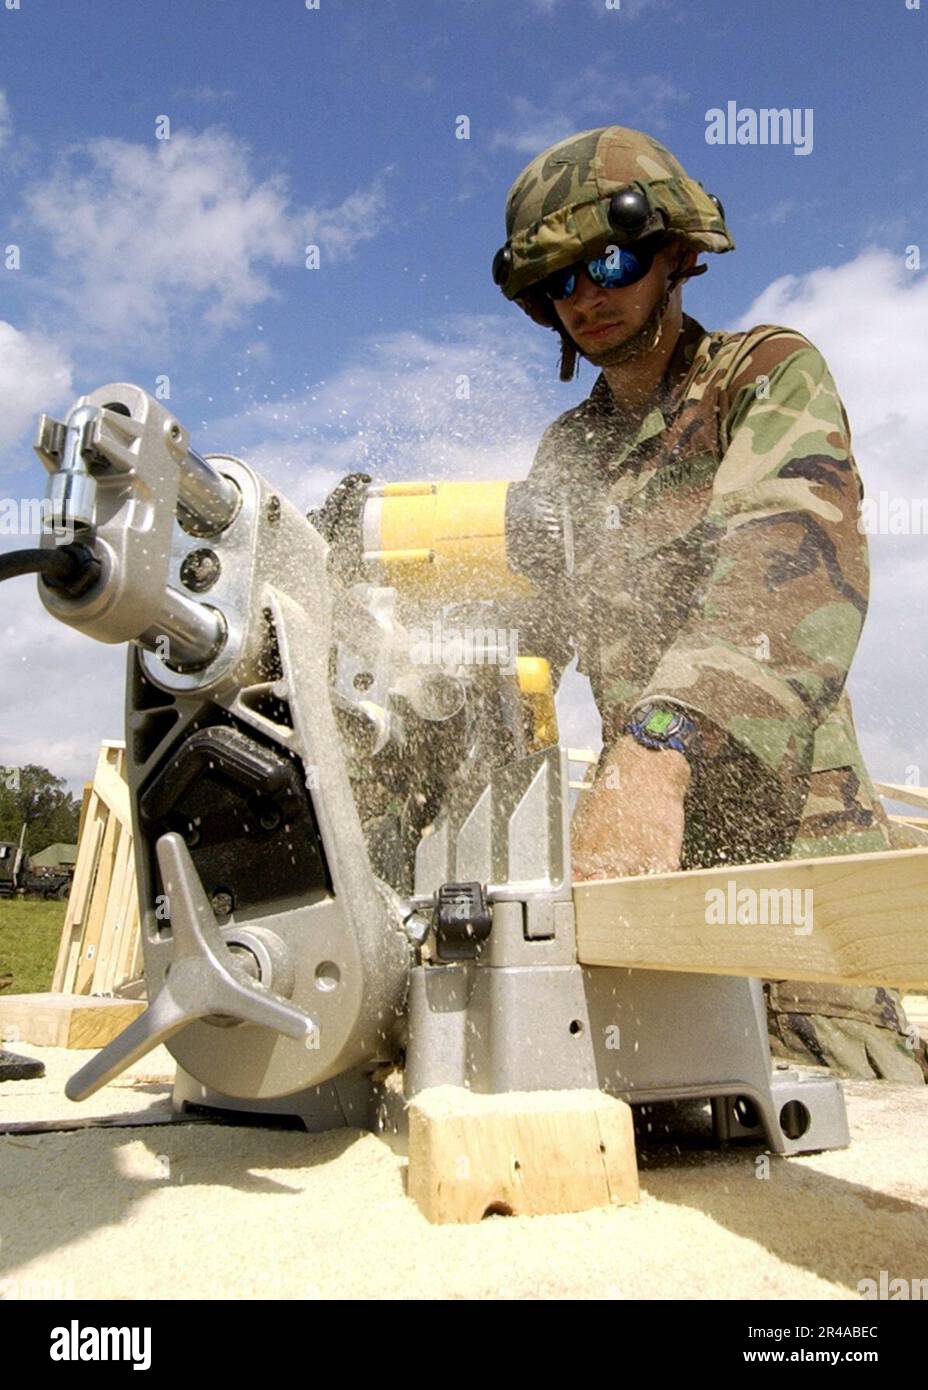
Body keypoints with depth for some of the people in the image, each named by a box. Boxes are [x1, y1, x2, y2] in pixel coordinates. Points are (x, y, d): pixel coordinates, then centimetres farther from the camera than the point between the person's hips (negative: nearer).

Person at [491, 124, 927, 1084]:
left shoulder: (769, 377, 0)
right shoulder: (566, 452, 19)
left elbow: (789, 570, -21)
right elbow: (521, 643, 14)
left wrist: (655, 752, -37)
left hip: (785, 840, -5)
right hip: (638, 852, 5)